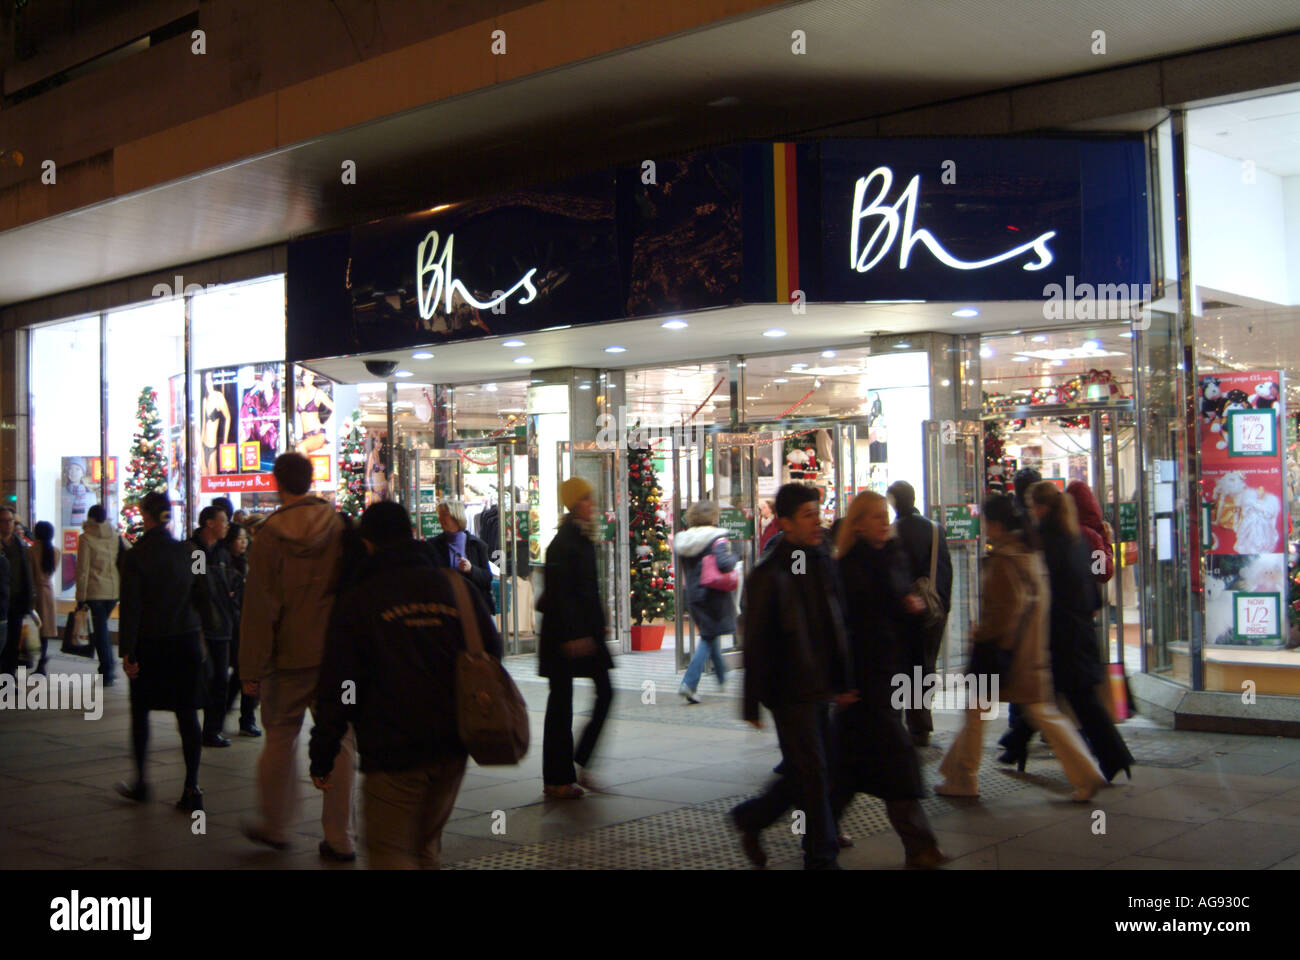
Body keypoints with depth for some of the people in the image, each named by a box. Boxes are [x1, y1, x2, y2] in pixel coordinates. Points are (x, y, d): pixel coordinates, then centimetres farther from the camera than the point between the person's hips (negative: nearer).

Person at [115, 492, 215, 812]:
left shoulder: (135, 556, -10)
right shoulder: (188, 552, 2)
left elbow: (131, 607, -11)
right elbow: (202, 598, 6)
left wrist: (128, 652, -8)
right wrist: (204, 636, 13)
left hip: (150, 644, -3)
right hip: (187, 641, 3)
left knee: (140, 712, 15)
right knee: (187, 714, 4)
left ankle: (140, 782, 22)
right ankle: (191, 789, 2)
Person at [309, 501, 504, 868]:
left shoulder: (354, 603, -5)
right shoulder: (456, 587, 5)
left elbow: (337, 690, -8)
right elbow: (493, 653, 10)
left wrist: (322, 758, 0)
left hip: (392, 754, -5)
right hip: (452, 748, 5)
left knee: (390, 852, 4)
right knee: (426, 845, 22)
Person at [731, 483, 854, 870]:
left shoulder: (823, 563, 9)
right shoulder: (768, 574, -13)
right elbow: (755, 645, -12)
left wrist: (843, 682, 12)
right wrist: (752, 704, -11)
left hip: (820, 689, 7)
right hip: (790, 690, -7)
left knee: (804, 773, 14)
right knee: (812, 773, -2)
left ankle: (750, 818, 33)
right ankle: (821, 856, 11)